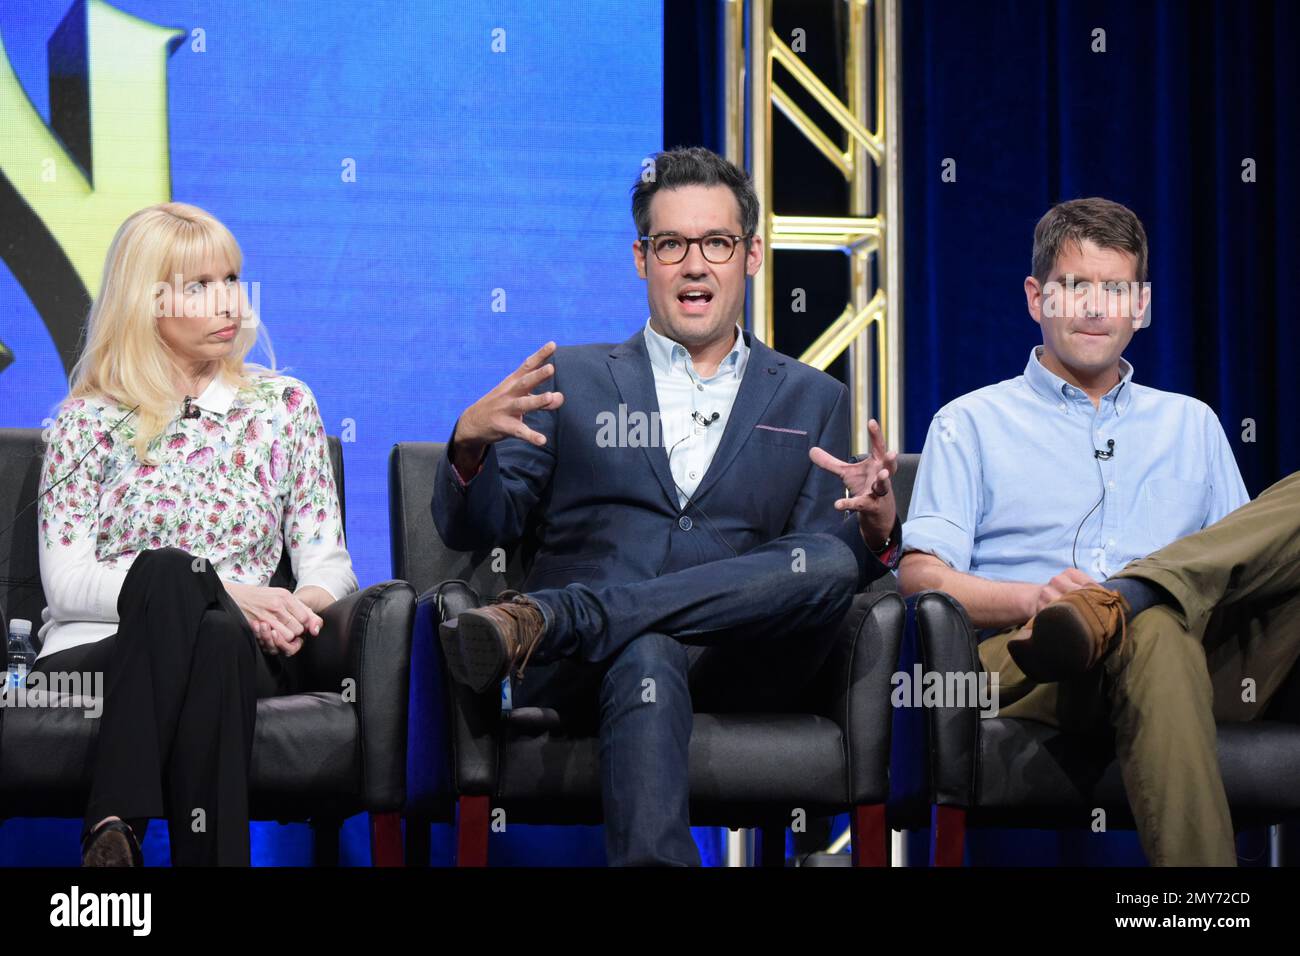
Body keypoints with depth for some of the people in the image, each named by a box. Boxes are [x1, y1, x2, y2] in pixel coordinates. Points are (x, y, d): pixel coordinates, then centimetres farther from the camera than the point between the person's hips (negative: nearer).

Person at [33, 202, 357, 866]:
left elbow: (326, 560, 12)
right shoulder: (90, 419, 10)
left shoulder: (284, 405, 16)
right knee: (173, 570, -37)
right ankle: (118, 826, -43)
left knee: (218, 639, -37)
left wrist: (310, 601, -15)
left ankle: (116, 831, -45)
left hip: (242, 650, 1)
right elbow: (64, 581, -1)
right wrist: (221, 590, -15)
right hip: (97, 652, -1)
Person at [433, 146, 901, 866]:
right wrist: (471, 444, -11)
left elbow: (824, 568, 13)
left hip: (735, 659, 2)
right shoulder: (572, 379, 19)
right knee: (644, 659, -39)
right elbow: (474, 531, 12)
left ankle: (546, 616, -35)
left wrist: (874, 528, -11)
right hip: (581, 669, -2)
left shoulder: (812, 401, 22)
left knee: (828, 562, -31)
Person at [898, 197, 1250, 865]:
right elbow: (921, 576, 7)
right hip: (1022, 657, -3)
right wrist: (1033, 597, -14)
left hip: (1176, 643, 3)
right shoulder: (971, 424, 20)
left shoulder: (1192, 425, 30)